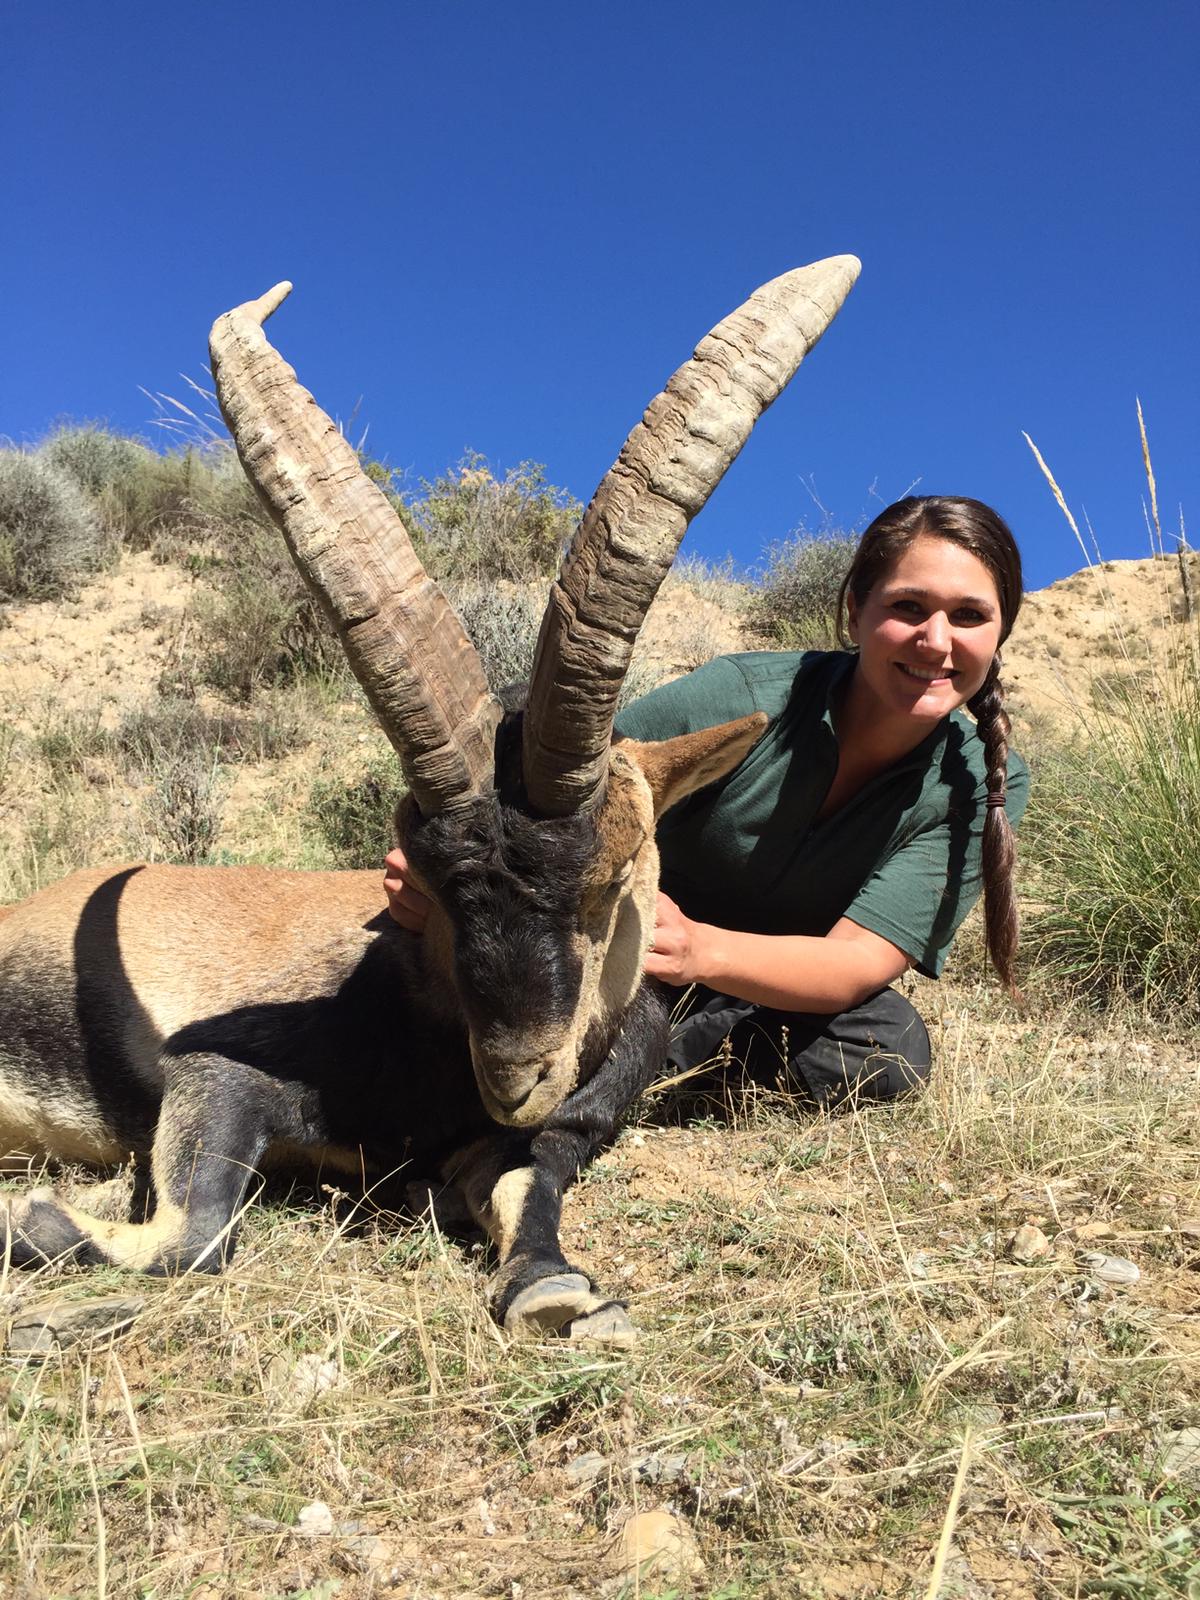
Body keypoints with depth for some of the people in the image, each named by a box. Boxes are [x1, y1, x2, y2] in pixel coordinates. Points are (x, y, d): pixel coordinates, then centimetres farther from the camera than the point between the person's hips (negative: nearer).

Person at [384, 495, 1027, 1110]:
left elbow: (859, 963, -27)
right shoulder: (739, 697, -25)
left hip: (777, 996, 3)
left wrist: (700, 949, -47)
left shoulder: (984, 786, -17)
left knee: (889, 1048, -31)